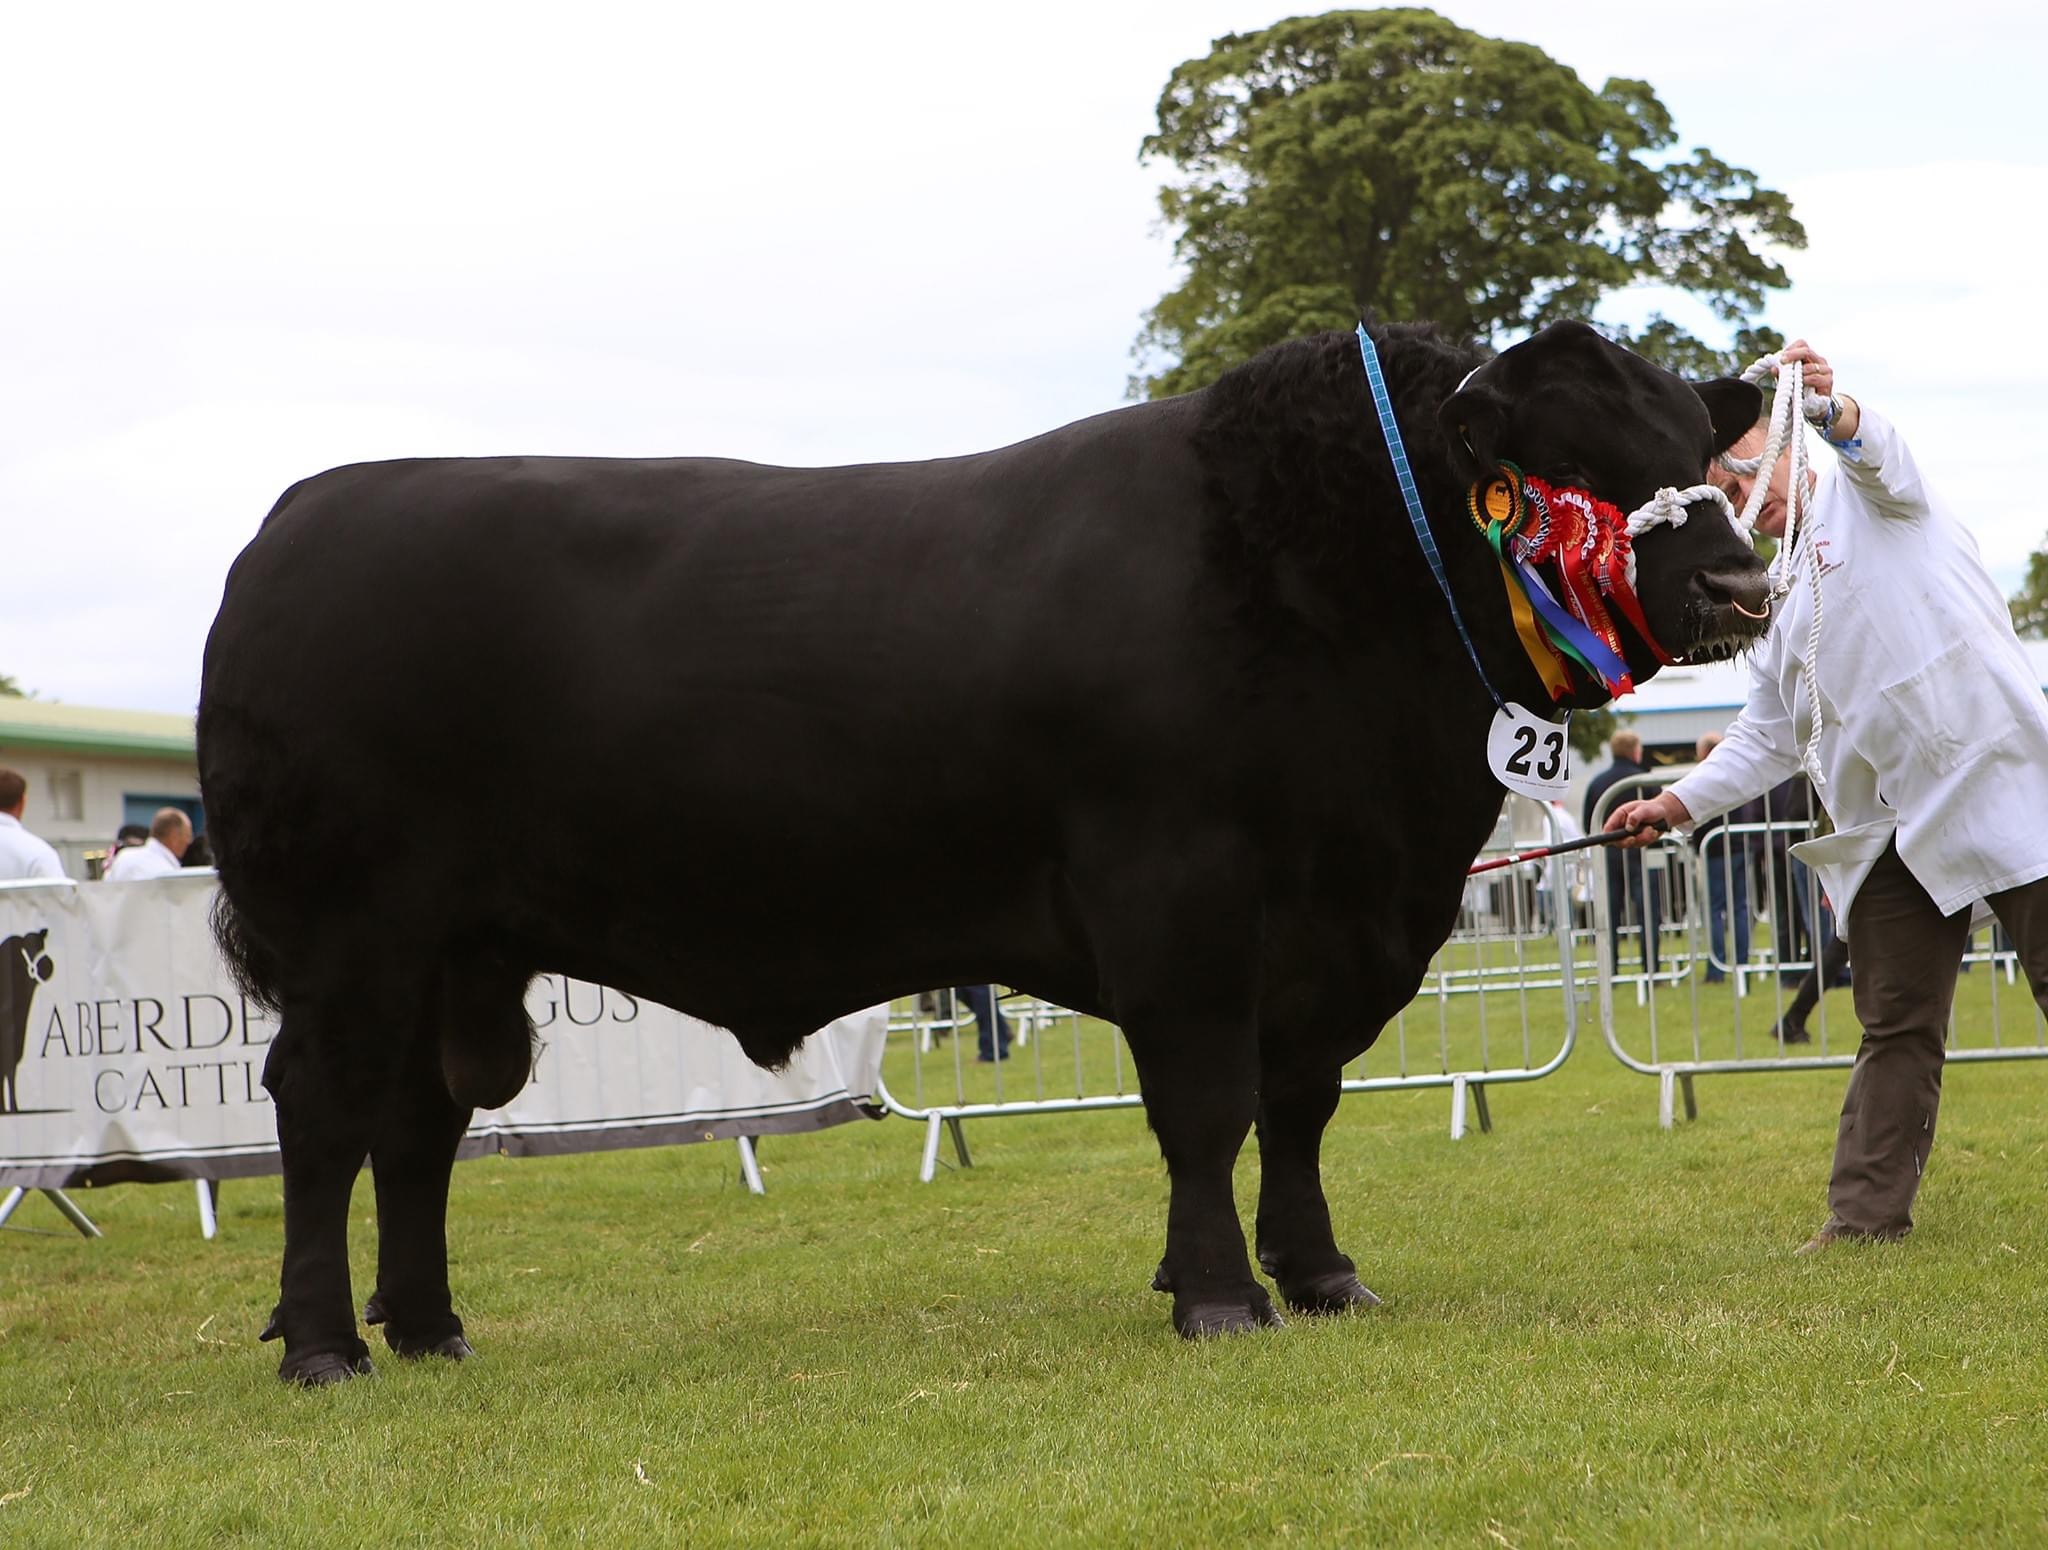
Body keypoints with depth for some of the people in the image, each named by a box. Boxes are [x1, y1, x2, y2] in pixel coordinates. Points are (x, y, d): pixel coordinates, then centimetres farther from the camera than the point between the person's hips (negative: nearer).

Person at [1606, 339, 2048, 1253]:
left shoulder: (1866, 494, 5)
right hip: (1892, 824, 7)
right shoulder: (1782, 601, 22)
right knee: (1896, 1025, 7)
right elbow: (1767, 740, 23)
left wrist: (1831, 410, -43)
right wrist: (1680, 802, 9)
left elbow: (1879, 455, -21)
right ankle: (1868, 1210, 8)